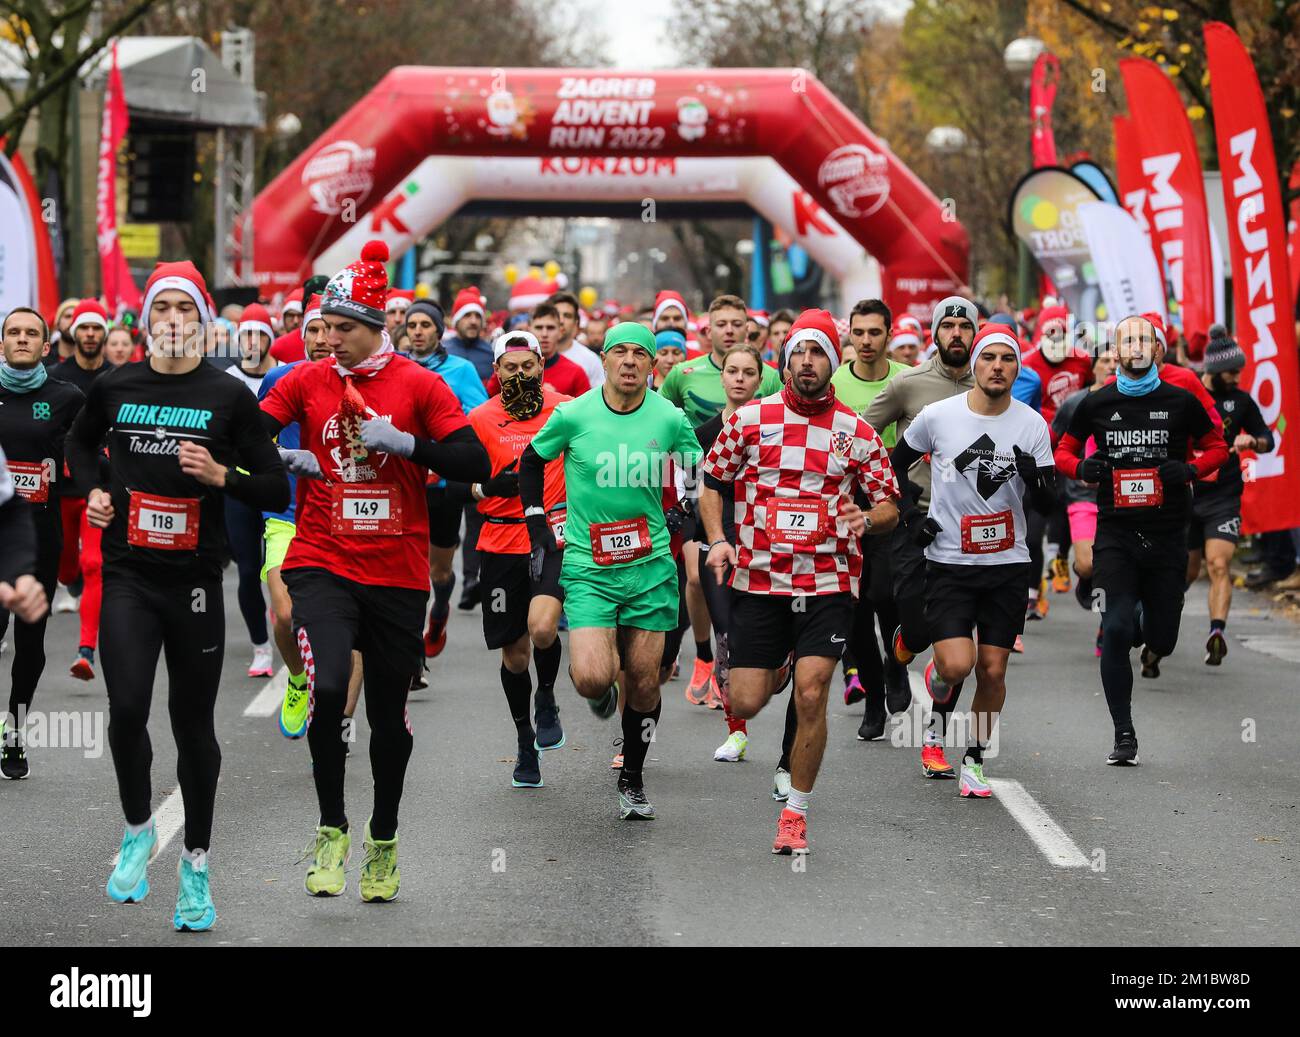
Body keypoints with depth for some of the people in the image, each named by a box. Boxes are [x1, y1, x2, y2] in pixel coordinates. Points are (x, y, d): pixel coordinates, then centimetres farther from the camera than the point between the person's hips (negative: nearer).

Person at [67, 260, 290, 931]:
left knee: (193, 722, 6)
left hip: (196, 579, -1)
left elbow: (277, 491, 0)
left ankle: (196, 864, 21)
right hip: (128, 577, 1)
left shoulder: (230, 397, -2)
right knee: (127, 709, -16)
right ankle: (138, 829, 10)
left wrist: (221, 475, -16)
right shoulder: (113, 388, 4)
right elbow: (80, 443, 25)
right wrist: (92, 491, 7)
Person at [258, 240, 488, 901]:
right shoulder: (307, 381, 4)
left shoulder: (420, 386, -1)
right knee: (327, 687, -22)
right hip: (322, 565, 0)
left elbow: (473, 463, -6)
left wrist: (405, 442, -16)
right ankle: (331, 829, -2)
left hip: (397, 571, 0)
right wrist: (284, 457, -13)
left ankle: (383, 841, 30)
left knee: (389, 714, 9)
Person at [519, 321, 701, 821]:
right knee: (592, 679, -17)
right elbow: (531, 461, 11)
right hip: (587, 567, -2)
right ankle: (604, 691, 21)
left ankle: (632, 780, 24)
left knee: (644, 681, 4)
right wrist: (537, 525, 5)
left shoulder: (670, 418, -2)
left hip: (650, 565, 2)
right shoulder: (572, 415, -6)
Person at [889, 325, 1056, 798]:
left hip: (1007, 565, 2)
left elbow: (1046, 503, -1)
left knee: (992, 670, 3)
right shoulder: (938, 416, -5)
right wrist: (910, 516, 2)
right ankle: (938, 678, 22)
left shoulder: (1032, 424, -2)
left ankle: (975, 760, 21)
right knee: (957, 665, -15)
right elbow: (896, 464, 12)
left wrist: (1034, 476, -22)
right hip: (949, 561, -1)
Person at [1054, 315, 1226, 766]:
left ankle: (1151, 643, 45)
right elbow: (1063, 451, 14)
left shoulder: (1180, 402, 2)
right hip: (1115, 534, -1)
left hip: (1167, 535, 1)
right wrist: (1083, 468, -8)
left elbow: (1217, 447, 13)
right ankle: (1124, 735, -5)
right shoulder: (1097, 404, 3)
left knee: (1161, 636, 3)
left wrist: (1191, 469, -8)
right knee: (1116, 630, -14)